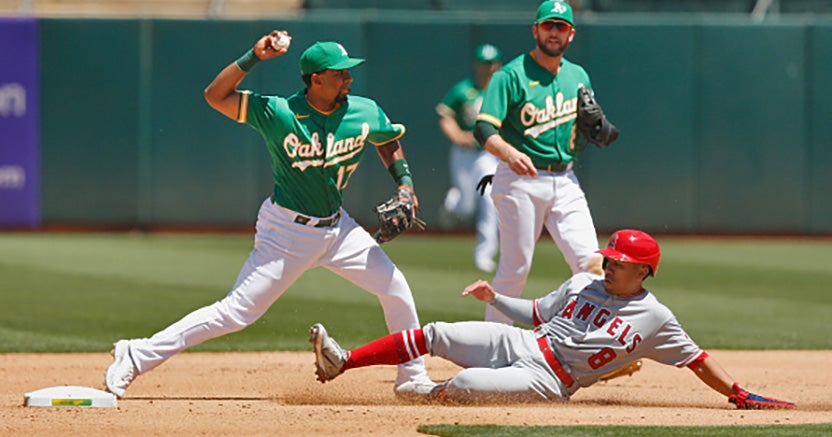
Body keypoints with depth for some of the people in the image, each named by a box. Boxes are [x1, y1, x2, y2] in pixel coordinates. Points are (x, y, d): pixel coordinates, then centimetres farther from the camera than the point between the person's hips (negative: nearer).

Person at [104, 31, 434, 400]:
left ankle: (412, 379, 20)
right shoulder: (279, 114, -19)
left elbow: (388, 140, 15)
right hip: (287, 231, -5)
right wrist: (252, 58, -28)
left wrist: (405, 183, 1)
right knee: (236, 312, -9)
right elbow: (215, 96, -19)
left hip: (337, 227, 5)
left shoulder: (365, 114, -7)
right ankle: (137, 355, -4)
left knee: (396, 290, 2)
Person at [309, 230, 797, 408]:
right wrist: (496, 297, 11)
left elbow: (696, 357, 0)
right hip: (519, 343, 6)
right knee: (435, 334, -8)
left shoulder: (655, 319, -4)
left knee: (461, 385, -29)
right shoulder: (583, 283, 13)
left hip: (549, 381, -6)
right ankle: (342, 362, -6)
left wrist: (741, 395, -6)